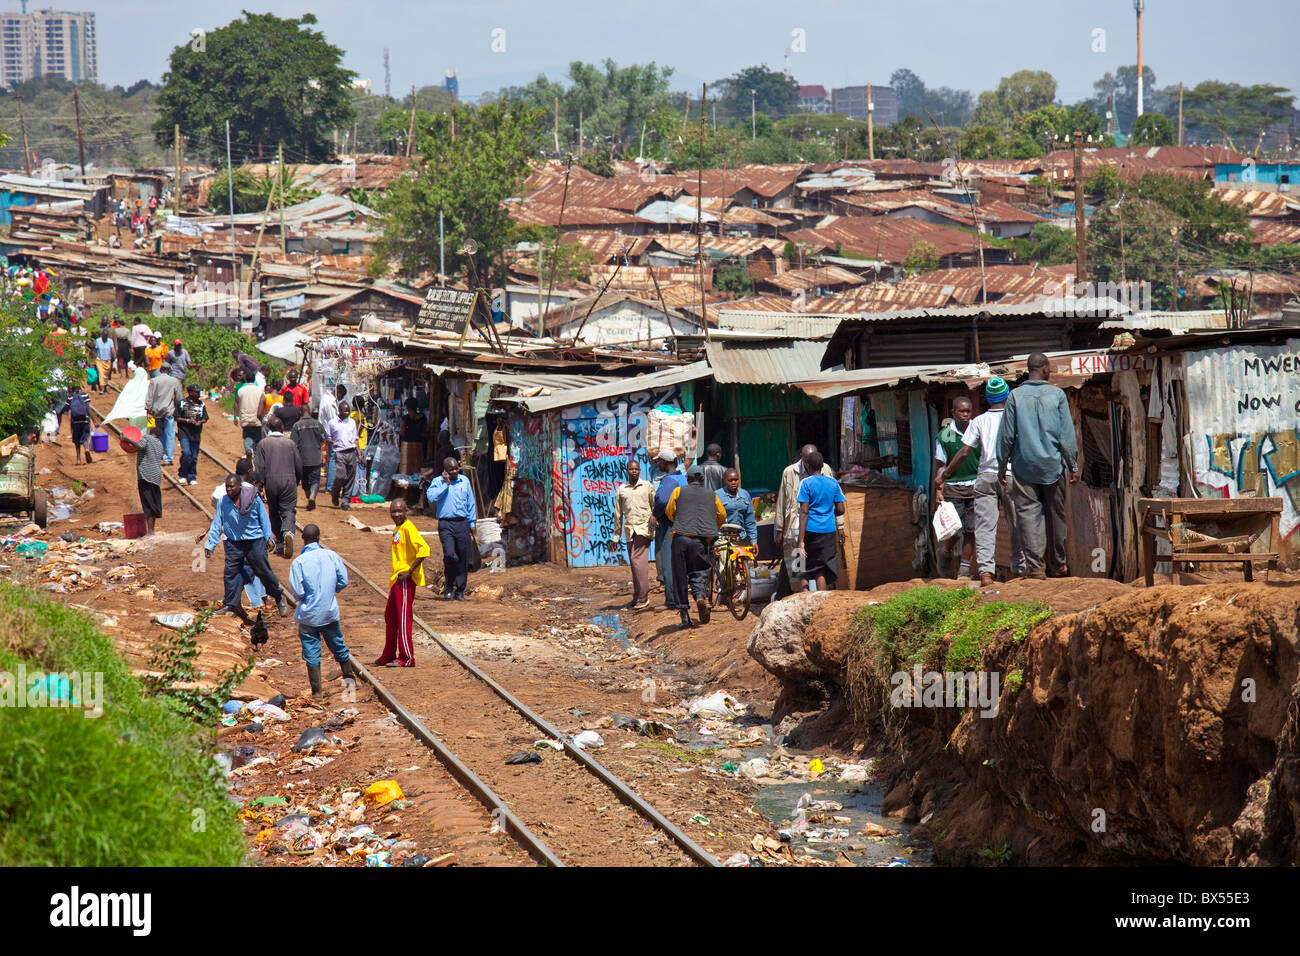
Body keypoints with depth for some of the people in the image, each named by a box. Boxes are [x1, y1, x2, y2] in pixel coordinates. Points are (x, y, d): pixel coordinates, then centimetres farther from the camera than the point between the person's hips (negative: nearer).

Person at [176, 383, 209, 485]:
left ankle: (192, 478, 17)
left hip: (196, 433, 4)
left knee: (194, 457, 4)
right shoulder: (182, 403, -1)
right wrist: (188, 420, -14)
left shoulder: (201, 404, 11)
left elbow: (205, 418, 13)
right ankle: (182, 475, -1)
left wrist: (200, 422, -9)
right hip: (184, 431, -4)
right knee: (186, 453, -18)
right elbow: (177, 418, -1)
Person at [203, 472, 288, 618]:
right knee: (231, 572, 0)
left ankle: (279, 597, 22)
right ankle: (230, 605, 11)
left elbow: (264, 518, 2)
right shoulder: (223, 502, -3)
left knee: (263, 570, 3)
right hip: (233, 543, 2)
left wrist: (268, 537, -1)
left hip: (255, 541, -2)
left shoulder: (254, 499, -9)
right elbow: (217, 524, 5)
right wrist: (210, 544, 5)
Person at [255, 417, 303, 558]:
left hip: (271, 483, 0)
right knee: (289, 511, -1)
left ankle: (279, 545, 9)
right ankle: (288, 532, -32)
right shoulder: (290, 443, 5)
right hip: (289, 481, 0)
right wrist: (296, 482, 24)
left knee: (274, 514, 12)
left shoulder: (263, 443, 1)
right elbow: (299, 465, 9)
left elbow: (259, 467, -3)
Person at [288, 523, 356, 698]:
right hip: (330, 612, 3)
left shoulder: (298, 562, -15)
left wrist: (299, 597, 7)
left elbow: (297, 592, -16)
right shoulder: (332, 556, -6)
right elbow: (343, 581, -2)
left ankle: (317, 691, 6)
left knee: (312, 654, 5)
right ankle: (349, 679, 34)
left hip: (308, 614, -3)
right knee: (338, 646, 21)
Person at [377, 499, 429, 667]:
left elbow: (424, 549, -25)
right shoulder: (397, 528, 14)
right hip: (396, 579, 10)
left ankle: (407, 658, -1)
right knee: (390, 617, 17)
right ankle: (388, 656, 28)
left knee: (404, 618, -6)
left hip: (406, 580, -10)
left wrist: (409, 572, -22)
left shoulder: (408, 527, -15)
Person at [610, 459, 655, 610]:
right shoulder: (621, 490, 14)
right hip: (629, 530, 4)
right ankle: (637, 597, 11)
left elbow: (655, 507, 13)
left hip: (644, 528, -4)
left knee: (638, 560, -14)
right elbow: (618, 514, 18)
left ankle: (642, 598, -13)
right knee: (635, 564, 4)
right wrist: (616, 537, 17)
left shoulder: (647, 487, 6)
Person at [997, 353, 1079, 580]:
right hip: (1052, 466, 0)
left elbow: (1007, 435, 0)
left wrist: (1002, 466, 10)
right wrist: (1073, 465, 6)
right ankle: (1057, 565, 20)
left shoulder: (1016, 396, -2)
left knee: (1028, 513, 0)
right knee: (1055, 514, 11)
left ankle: (1034, 566, -8)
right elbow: (1068, 435, -1)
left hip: (1024, 466, 0)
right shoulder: (1057, 395, -3)